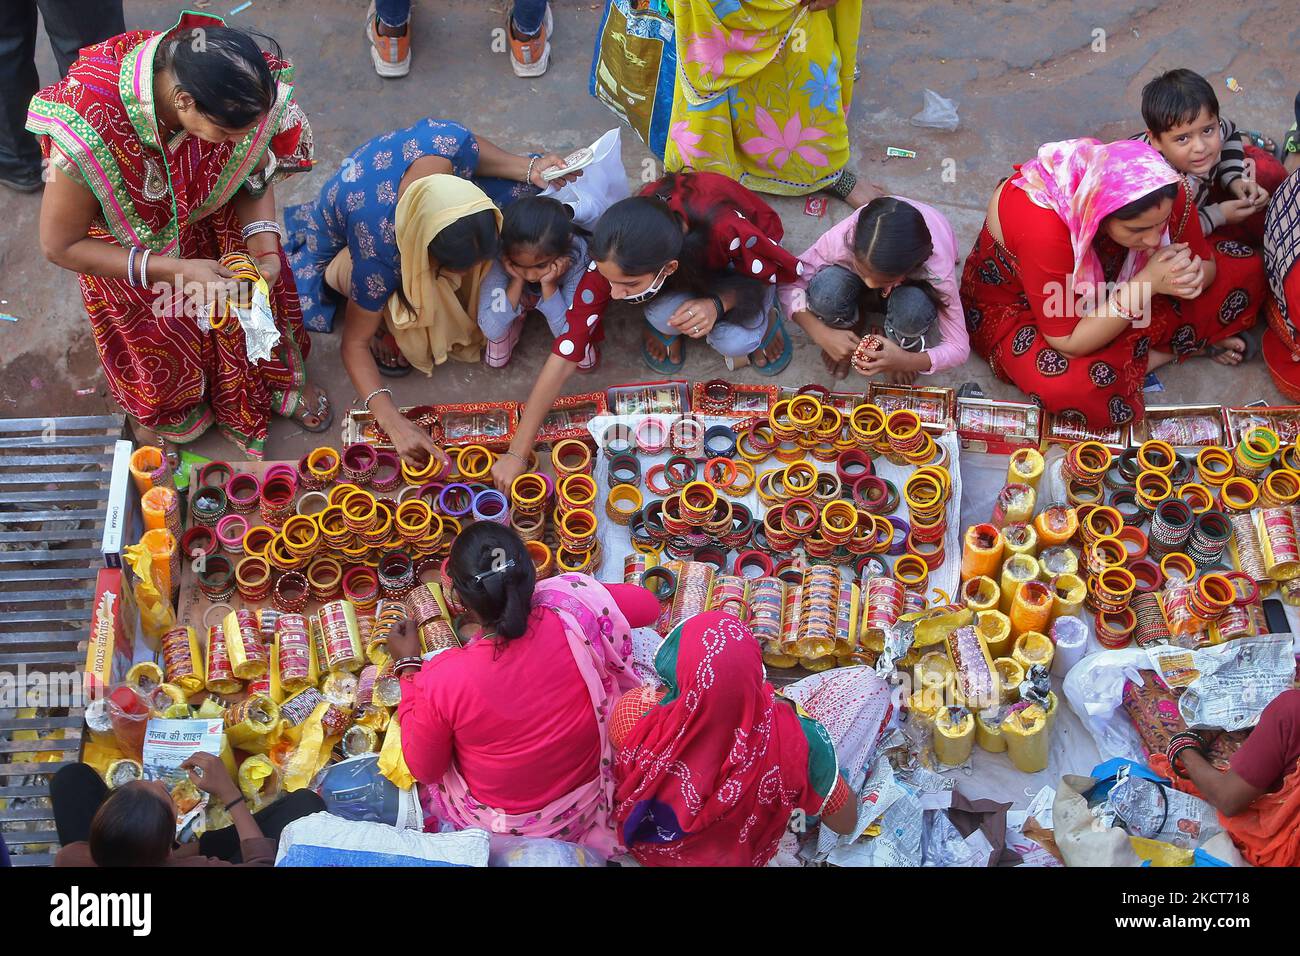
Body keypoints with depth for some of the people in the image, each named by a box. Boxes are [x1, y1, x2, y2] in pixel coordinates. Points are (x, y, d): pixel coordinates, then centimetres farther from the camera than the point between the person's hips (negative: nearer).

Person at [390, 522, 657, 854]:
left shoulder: (443, 680, -34)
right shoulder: (575, 615, -32)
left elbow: (425, 770, -13)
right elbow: (648, 605, -9)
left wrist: (408, 666, -8)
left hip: (497, 823, -1)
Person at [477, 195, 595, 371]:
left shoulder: (576, 253, -37)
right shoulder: (500, 255, -37)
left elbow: (566, 333, -31)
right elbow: (491, 331, -35)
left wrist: (548, 285, -43)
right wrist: (517, 281, -42)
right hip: (515, 302, 1)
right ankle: (516, 323, 8)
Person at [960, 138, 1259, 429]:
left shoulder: (1163, 193, -24)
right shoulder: (1041, 224, -39)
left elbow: (1206, 264, -6)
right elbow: (1068, 344, -33)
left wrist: (1192, 277, -30)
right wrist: (1147, 285, -40)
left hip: (1106, 289, 5)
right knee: (1070, 387, -38)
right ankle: (1157, 355, -10)